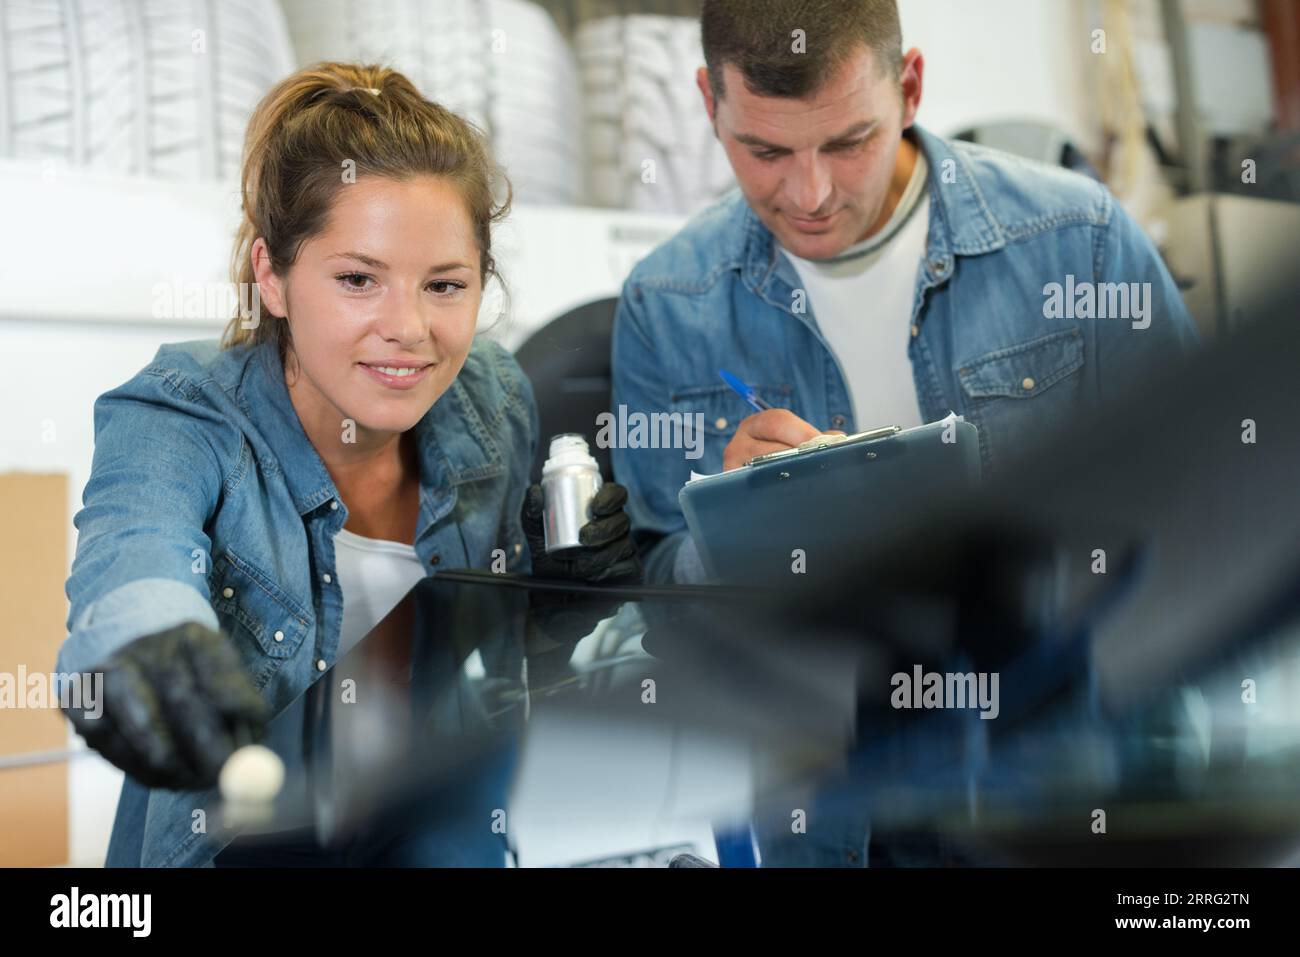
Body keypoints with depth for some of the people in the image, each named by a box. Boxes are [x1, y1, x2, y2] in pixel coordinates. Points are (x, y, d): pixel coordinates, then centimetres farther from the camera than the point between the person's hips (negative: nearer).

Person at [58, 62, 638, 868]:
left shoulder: (497, 404, -3)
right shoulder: (176, 426, -15)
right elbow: (135, 548, -38)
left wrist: (575, 574, -8)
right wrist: (156, 648, -59)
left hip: (458, 843, 3)